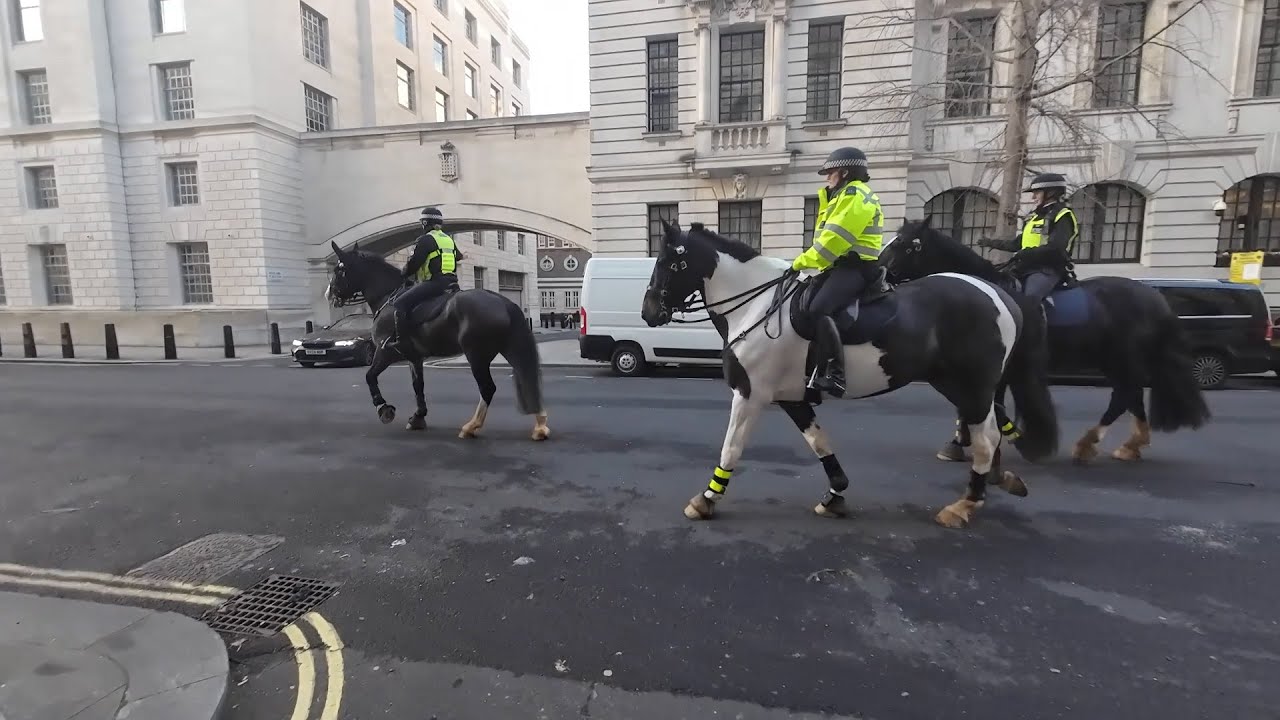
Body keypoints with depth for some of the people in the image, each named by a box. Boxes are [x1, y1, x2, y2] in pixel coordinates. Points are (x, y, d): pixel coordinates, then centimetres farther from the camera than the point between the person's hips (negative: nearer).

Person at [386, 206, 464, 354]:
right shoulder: (449, 240, 20)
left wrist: (403, 275, 13)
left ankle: (402, 341, -21)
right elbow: (459, 258, 33)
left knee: (399, 304, -11)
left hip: (434, 282, -9)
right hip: (452, 283, 9)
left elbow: (413, 263, -6)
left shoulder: (425, 240, -4)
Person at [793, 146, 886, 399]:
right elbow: (827, 234, 24)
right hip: (842, 265, 11)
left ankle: (835, 375, -35)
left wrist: (802, 262, -15)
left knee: (818, 310, -32)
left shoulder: (856, 195, -8)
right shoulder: (844, 196, 26)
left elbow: (834, 240, -19)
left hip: (855, 267, -11)